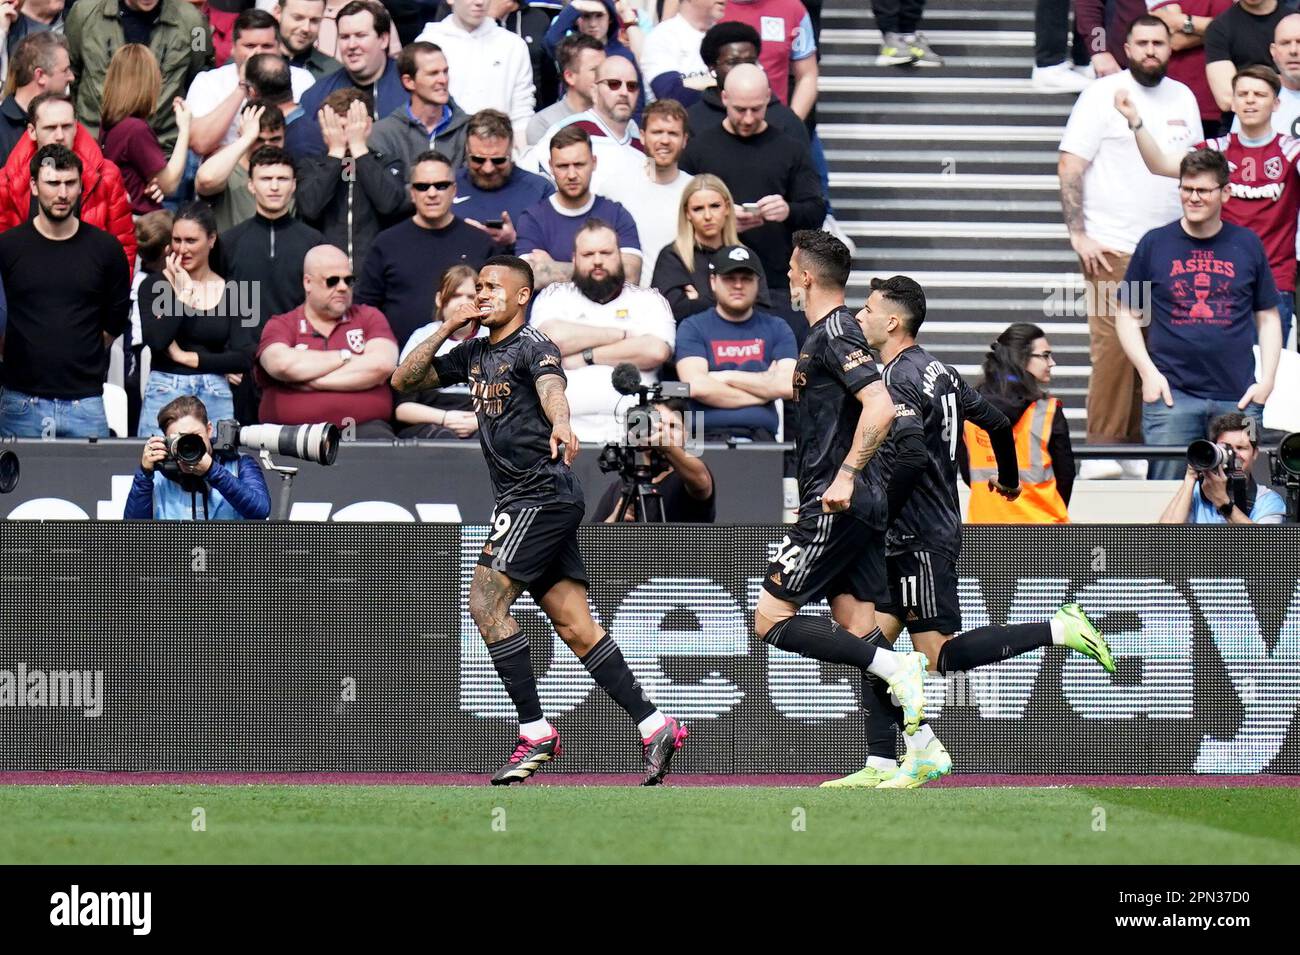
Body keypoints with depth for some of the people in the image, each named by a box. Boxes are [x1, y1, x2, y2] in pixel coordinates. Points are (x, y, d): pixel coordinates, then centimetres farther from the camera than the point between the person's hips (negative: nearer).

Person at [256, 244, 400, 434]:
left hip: (362, 427, 1)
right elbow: (282, 365, -11)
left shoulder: (369, 317, 15)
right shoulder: (280, 326, 12)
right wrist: (345, 357, -3)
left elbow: (382, 365, -4)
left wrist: (312, 382, -6)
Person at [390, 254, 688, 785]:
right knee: (575, 628, 2)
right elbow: (404, 381, 21)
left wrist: (560, 425, -51)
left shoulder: (532, 347, -8)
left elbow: (551, 388, -29)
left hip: (541, 494, -8)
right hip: (519, 502, 8)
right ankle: (653, 726, 1)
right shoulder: (473, 353, 17)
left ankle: (535, 733, -11)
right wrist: (446, 330, 7)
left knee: (486, 605, -14)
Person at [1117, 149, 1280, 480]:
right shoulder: (1154, 244, 7)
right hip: (1171, 394, -1)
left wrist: (1267, 380, 3)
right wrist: (1148, 372, -3)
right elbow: (1128, 316, 10)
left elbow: (1268, 317, 15)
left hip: (1238, 398, 1)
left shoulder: (1247, 245, 10)